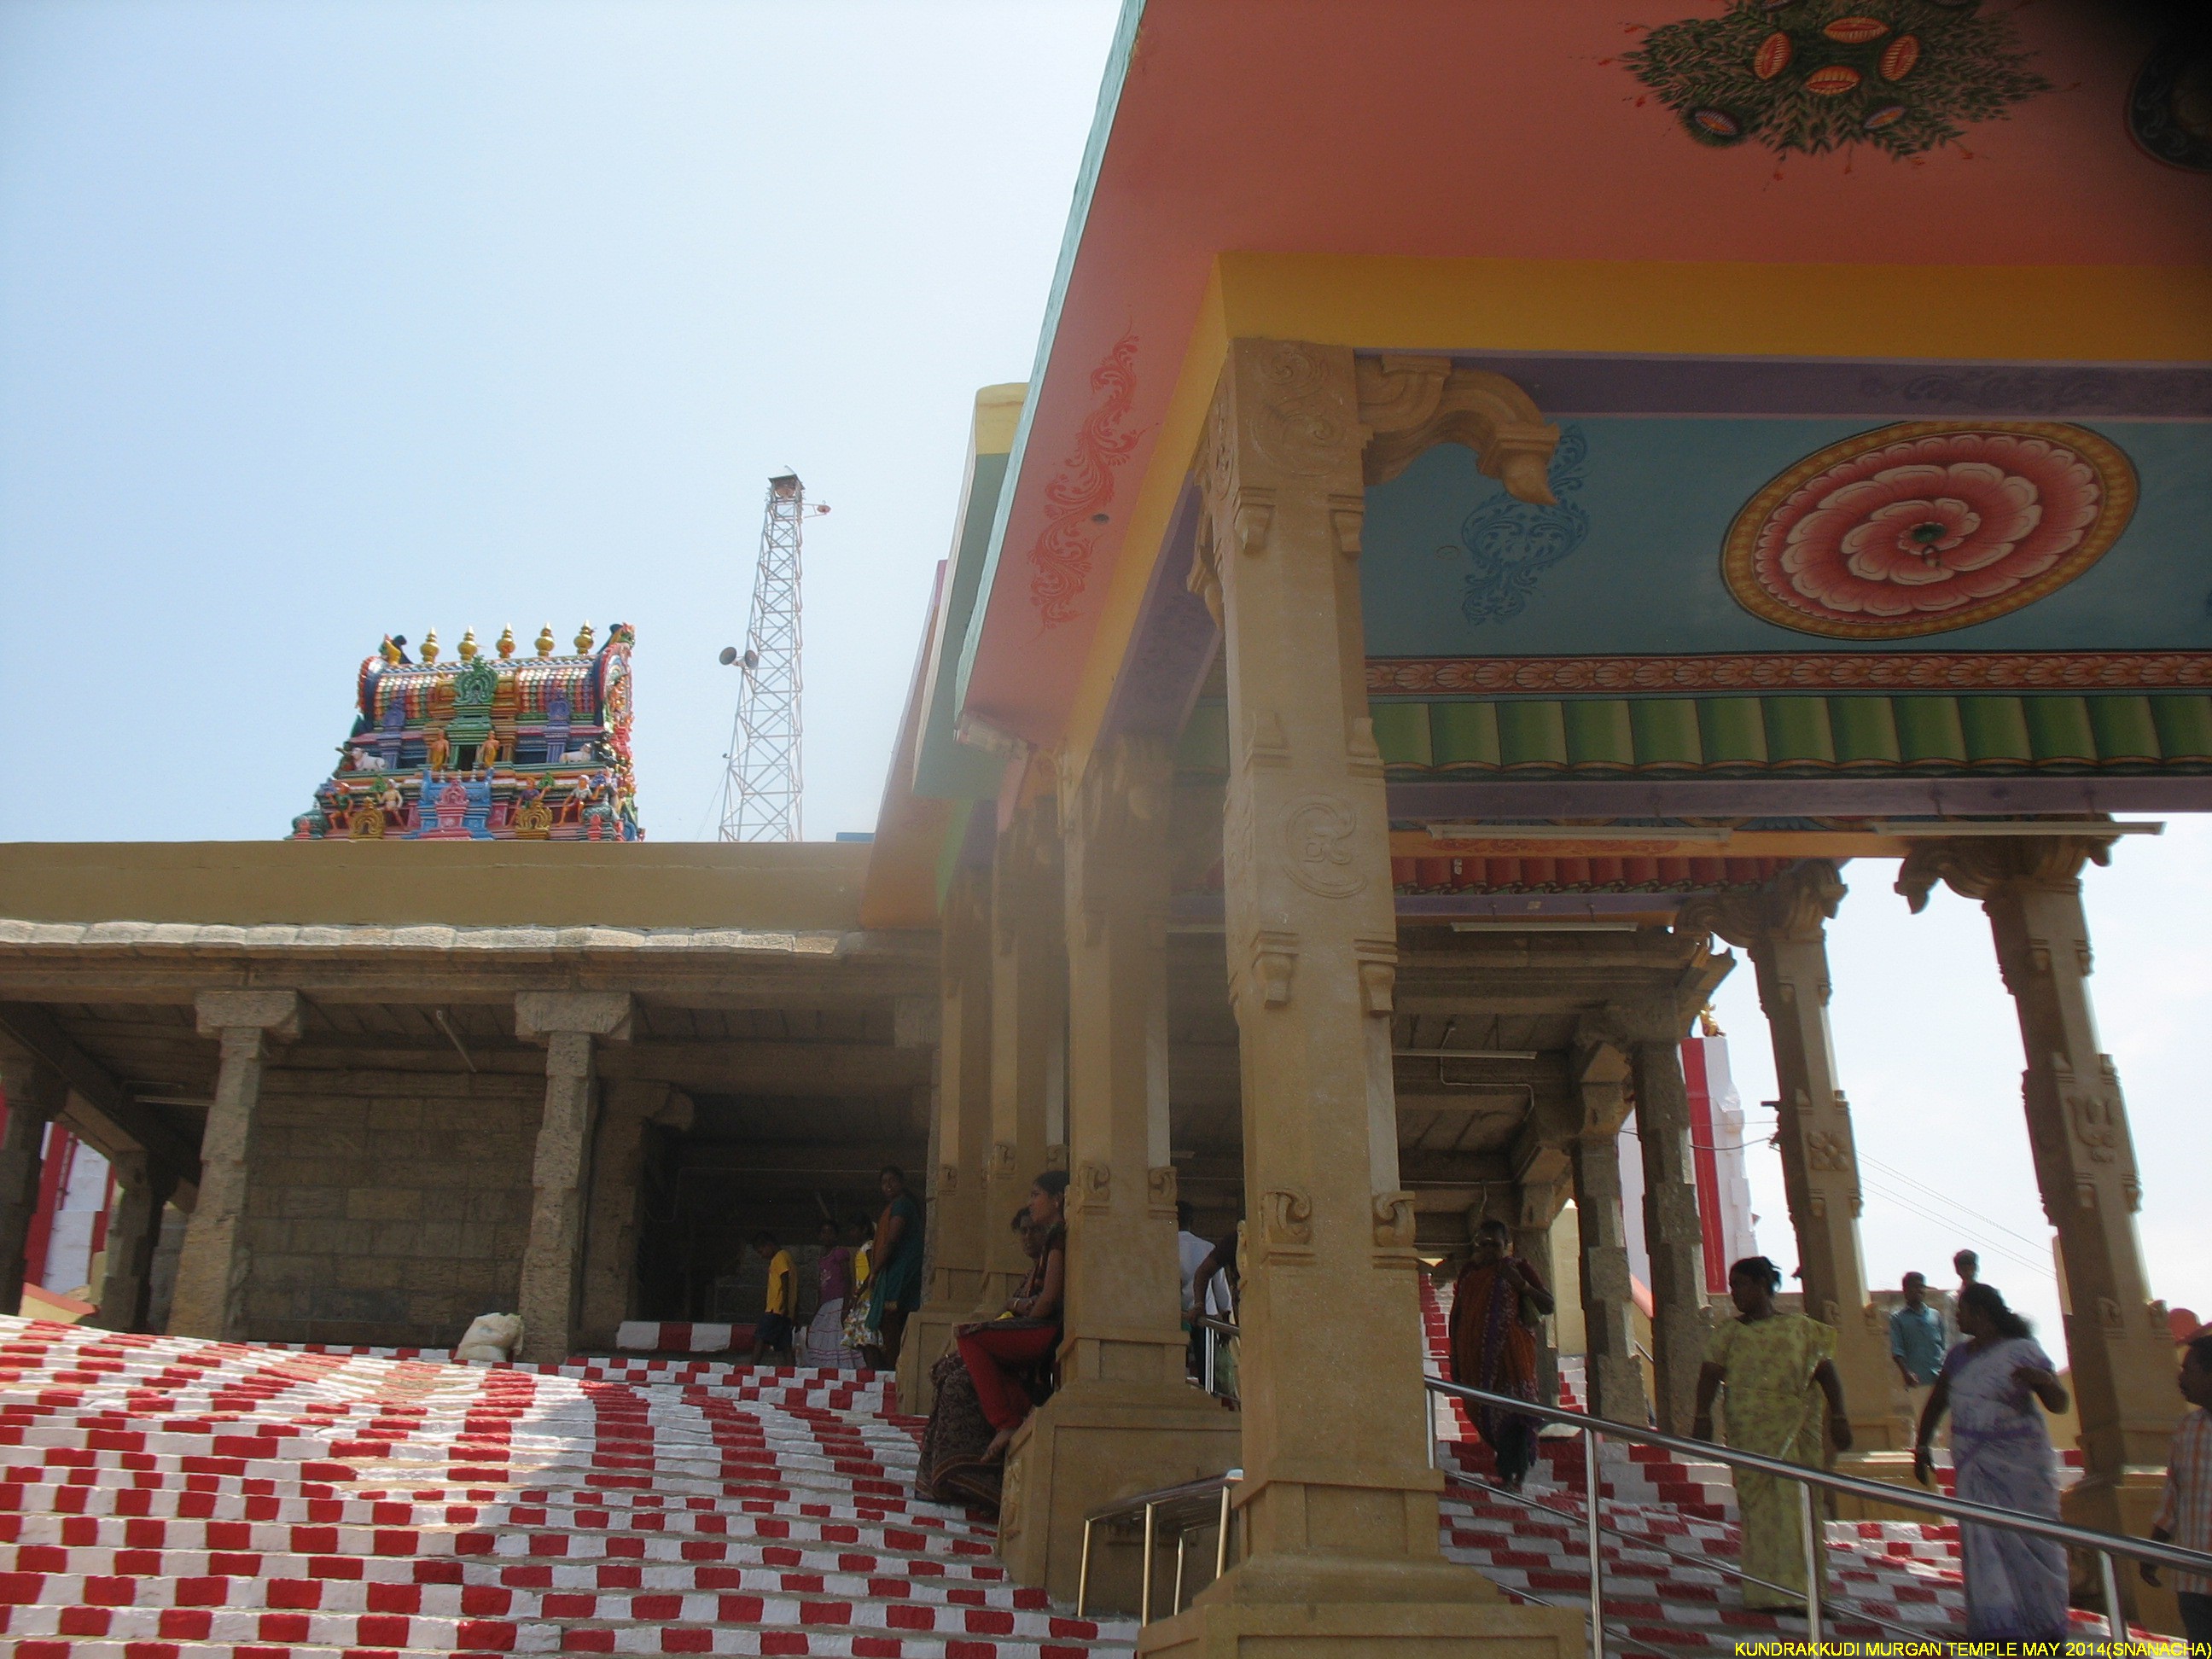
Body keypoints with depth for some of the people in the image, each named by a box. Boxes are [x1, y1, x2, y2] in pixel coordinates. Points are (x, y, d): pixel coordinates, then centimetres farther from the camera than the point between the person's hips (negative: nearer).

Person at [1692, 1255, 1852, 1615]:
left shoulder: (1801, 1328, 8)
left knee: (1798, 1505, -1)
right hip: (1749, 1433, 0)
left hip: (1796, 1430, 0)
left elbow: (1826, 1372, 3)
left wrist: (1838, 1416, -9)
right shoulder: (1729, 1333, 8)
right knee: (1760, 1509, -2)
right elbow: (1710, 1374, -2)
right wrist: (1702, 1416, -16)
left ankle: (1802, 1590, 6)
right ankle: (1768, 1592, 1)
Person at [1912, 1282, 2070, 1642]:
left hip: (2020, 1460, -4)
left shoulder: (2023, 1351, -5)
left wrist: (2044, 1381, -28)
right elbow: (1937, 1402, 17)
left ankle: (2047, 1621, 18)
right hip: (1976, 1464, 4)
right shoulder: (1959, 1354, 10)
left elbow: (2058, 1405, -8)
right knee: (1983, 1540, -3)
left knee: (2032, 1538, 2)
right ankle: (2000, 1624, 3)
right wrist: (1922, 1447, 15)